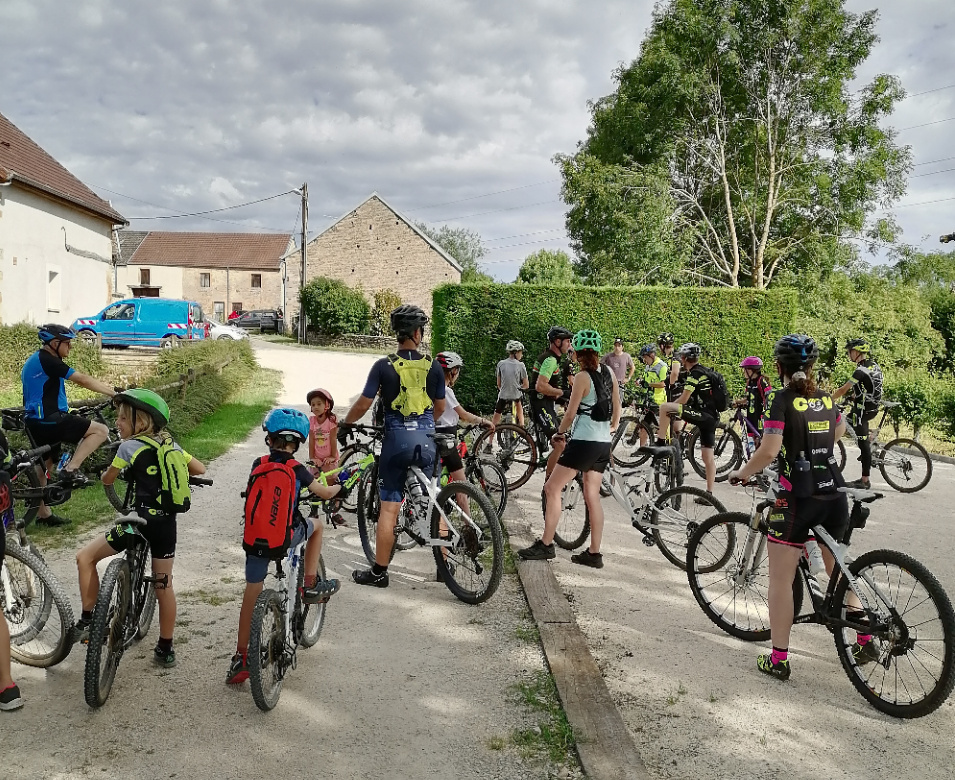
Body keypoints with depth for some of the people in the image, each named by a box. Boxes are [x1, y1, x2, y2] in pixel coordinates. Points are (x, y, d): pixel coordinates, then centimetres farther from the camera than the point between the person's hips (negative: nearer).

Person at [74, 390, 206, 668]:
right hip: (167, 522, 6)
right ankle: (165, 649, 23)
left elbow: (107, 479, 12)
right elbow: (200, 469, 18)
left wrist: (107, 473, 35)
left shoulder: (129, 446, -2)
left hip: (141, 520, -6)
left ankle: (87, 621, 11)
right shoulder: (170, 444, 12)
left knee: (85, 557, 11)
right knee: (164, 585, 14)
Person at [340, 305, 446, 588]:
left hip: (396, 440, -2)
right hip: (426, 440, 2)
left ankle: (379, 571, 12)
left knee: (389, 507, 4)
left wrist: (344, 423, 16)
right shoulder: (433, 366, 1)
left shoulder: (384, 366, -6)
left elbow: (363, 404, -3)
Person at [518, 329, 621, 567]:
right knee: (592, 496, 11)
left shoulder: (583, 377, -13)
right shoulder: (609, 374, 7)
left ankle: (546, 545, 0)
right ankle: (594, 553, 13)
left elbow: (570, 413, -10)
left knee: (552, 488, 0)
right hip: (604, 444, 8)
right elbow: (617, 408, 15)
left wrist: (559, 433, 6)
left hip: (583, 442, -8)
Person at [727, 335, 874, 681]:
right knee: (838, 572, 24)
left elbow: (769, 451, -21)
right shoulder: (826, 398, 8)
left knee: (781, 579, 4)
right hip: (834, 496, 6)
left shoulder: (780, 399, -11)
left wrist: (741, 473, -5)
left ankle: (778, 659, 9)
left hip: (797, 499, -6)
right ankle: (865, 641, 30)